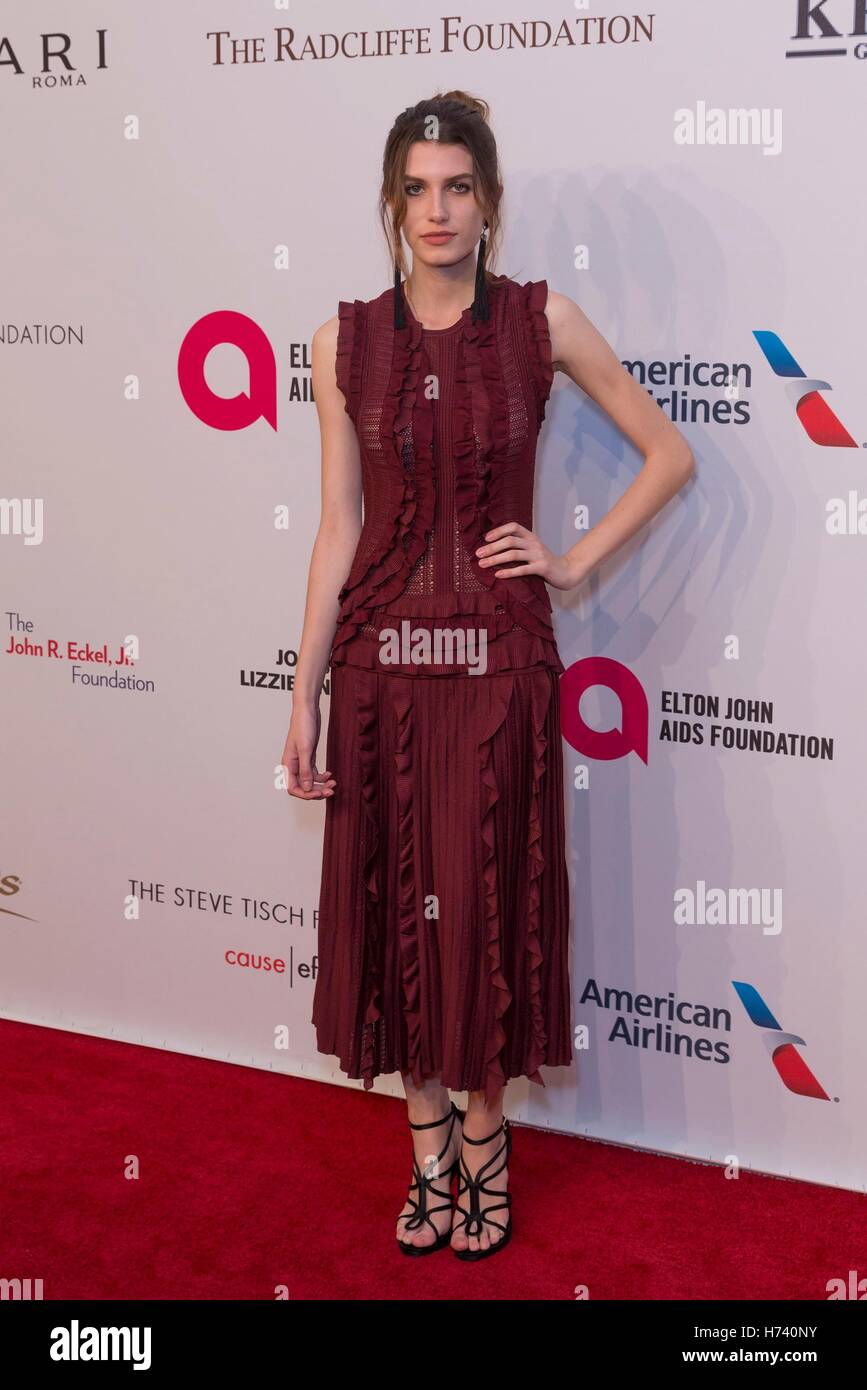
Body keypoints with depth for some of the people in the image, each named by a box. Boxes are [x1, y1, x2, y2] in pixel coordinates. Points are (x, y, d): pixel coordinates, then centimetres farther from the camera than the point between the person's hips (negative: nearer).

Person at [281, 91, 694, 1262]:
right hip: (382, 654, 2)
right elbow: (339, 527, 2)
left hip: (497, 656, -1)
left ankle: (484, 1135, 29)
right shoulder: (347, 340, 1)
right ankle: (429, 1147, 28)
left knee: (488, 899, 6)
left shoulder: (541, 321, -2)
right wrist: (303, 695, 0)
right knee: (392, 896, 9)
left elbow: (671, 455, 4)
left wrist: (577, 561, -2)